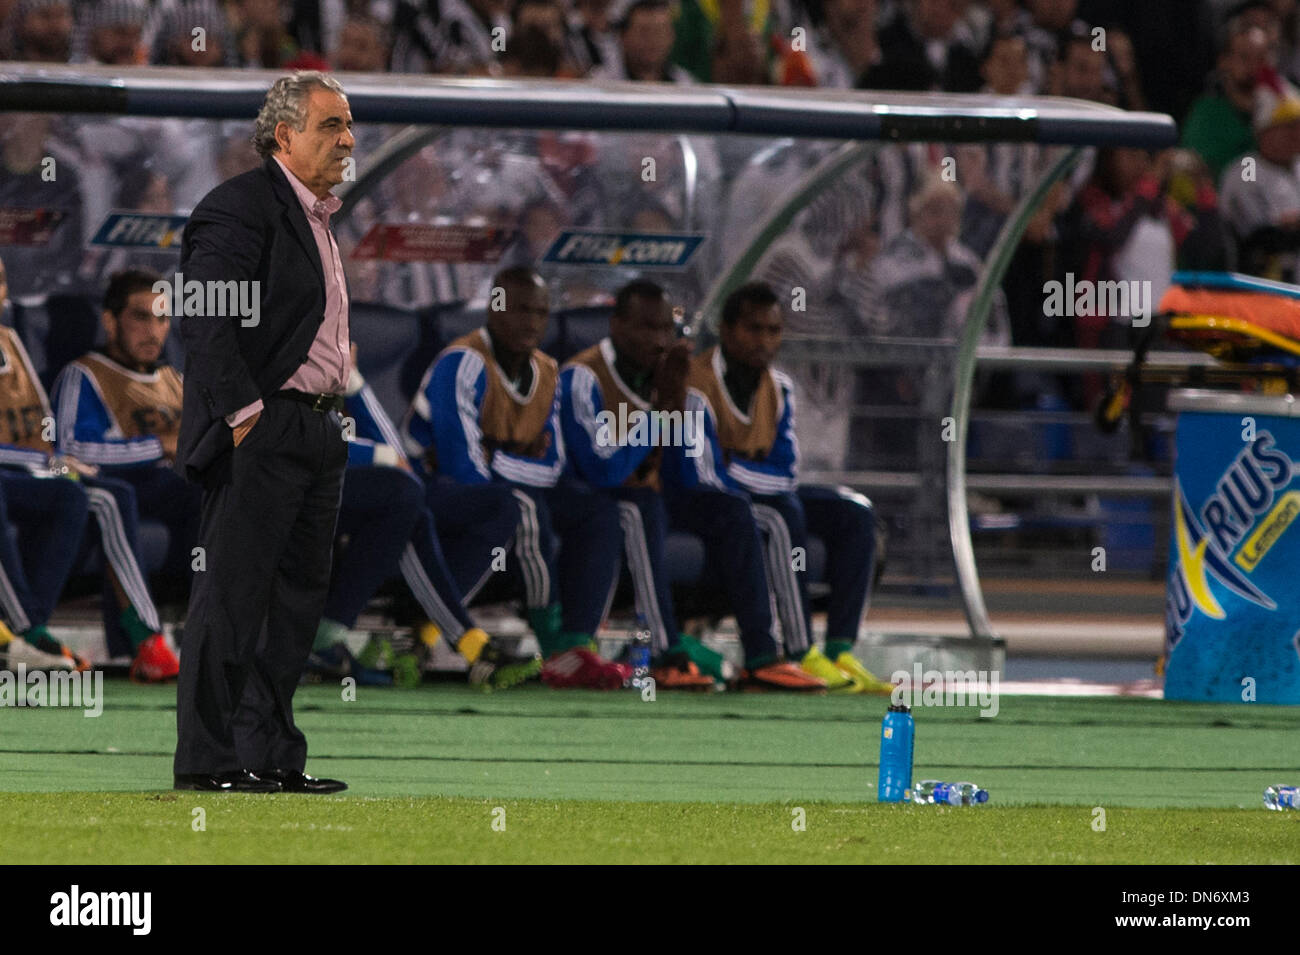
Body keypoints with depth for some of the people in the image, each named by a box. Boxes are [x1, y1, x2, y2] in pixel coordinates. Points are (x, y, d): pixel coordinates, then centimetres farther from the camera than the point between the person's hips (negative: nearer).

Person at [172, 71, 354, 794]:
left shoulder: (318, 217, 20)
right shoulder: (241, 207, -10)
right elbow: (204, 319, -17)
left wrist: (331, 418, 17)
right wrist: (243, 412, -20)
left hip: (319, 430, 10)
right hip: (261, 432, -10)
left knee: (299, 596, 9)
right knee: (233, 596, -7)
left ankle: (271, 758, 14)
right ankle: (207, 759, -6)